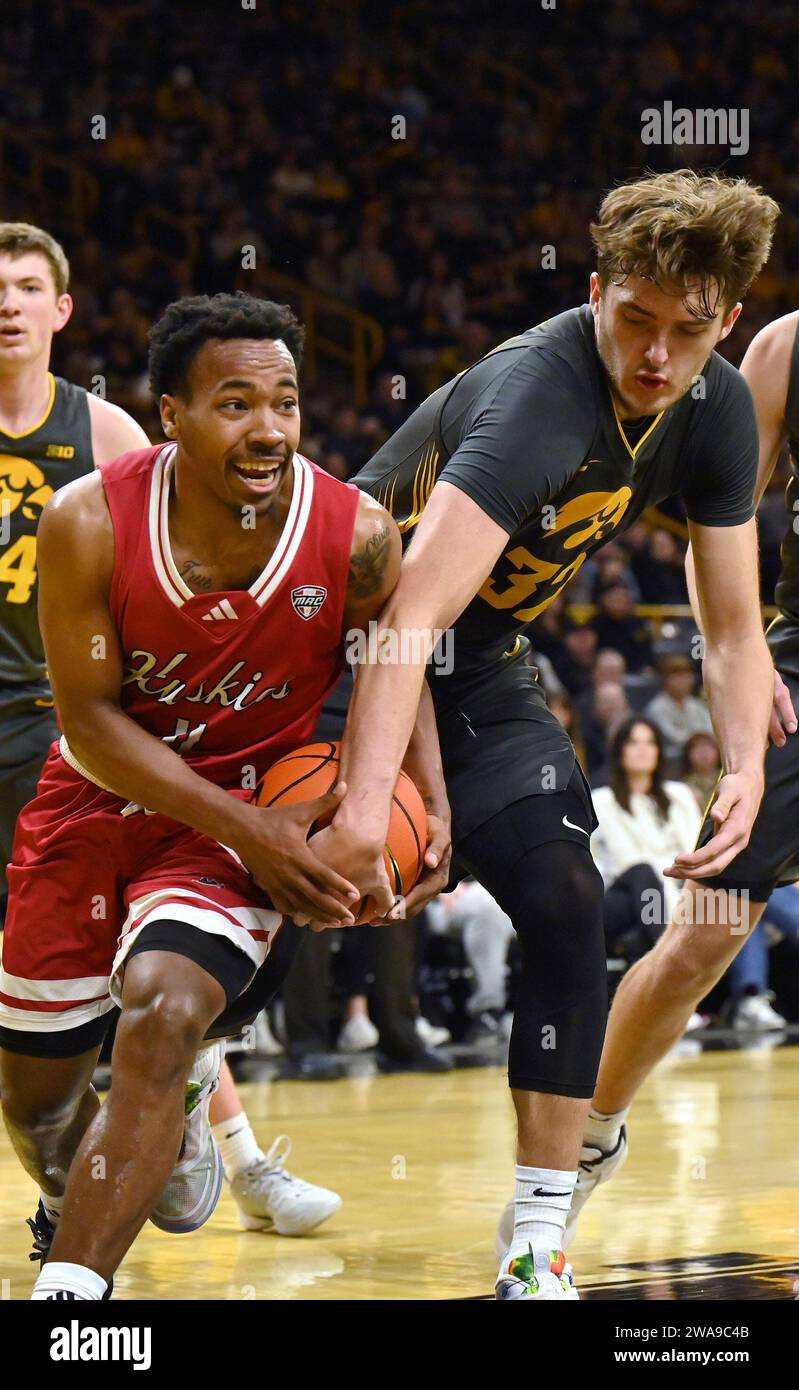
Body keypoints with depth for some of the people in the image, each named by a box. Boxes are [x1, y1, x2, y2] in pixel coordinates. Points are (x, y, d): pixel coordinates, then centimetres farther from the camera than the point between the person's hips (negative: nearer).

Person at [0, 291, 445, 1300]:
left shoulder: (356, 535, -20)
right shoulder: (88, 523, -22)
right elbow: (90, 718, -17)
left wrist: (428, 810, -21)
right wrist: (248, 831, -26)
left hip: (251, 807, -2)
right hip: (98, 796, 2)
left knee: (165, 1007, -30)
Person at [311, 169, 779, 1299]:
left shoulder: (718, 412, -10)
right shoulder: (537, 394, -33)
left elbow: (734, 627, -1)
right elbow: (411, 616, -44)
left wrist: (747, 770, -20)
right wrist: (363, 809, -54)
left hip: (481, 669, 6)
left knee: (568, 907, -10)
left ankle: (539, 1242, -6)